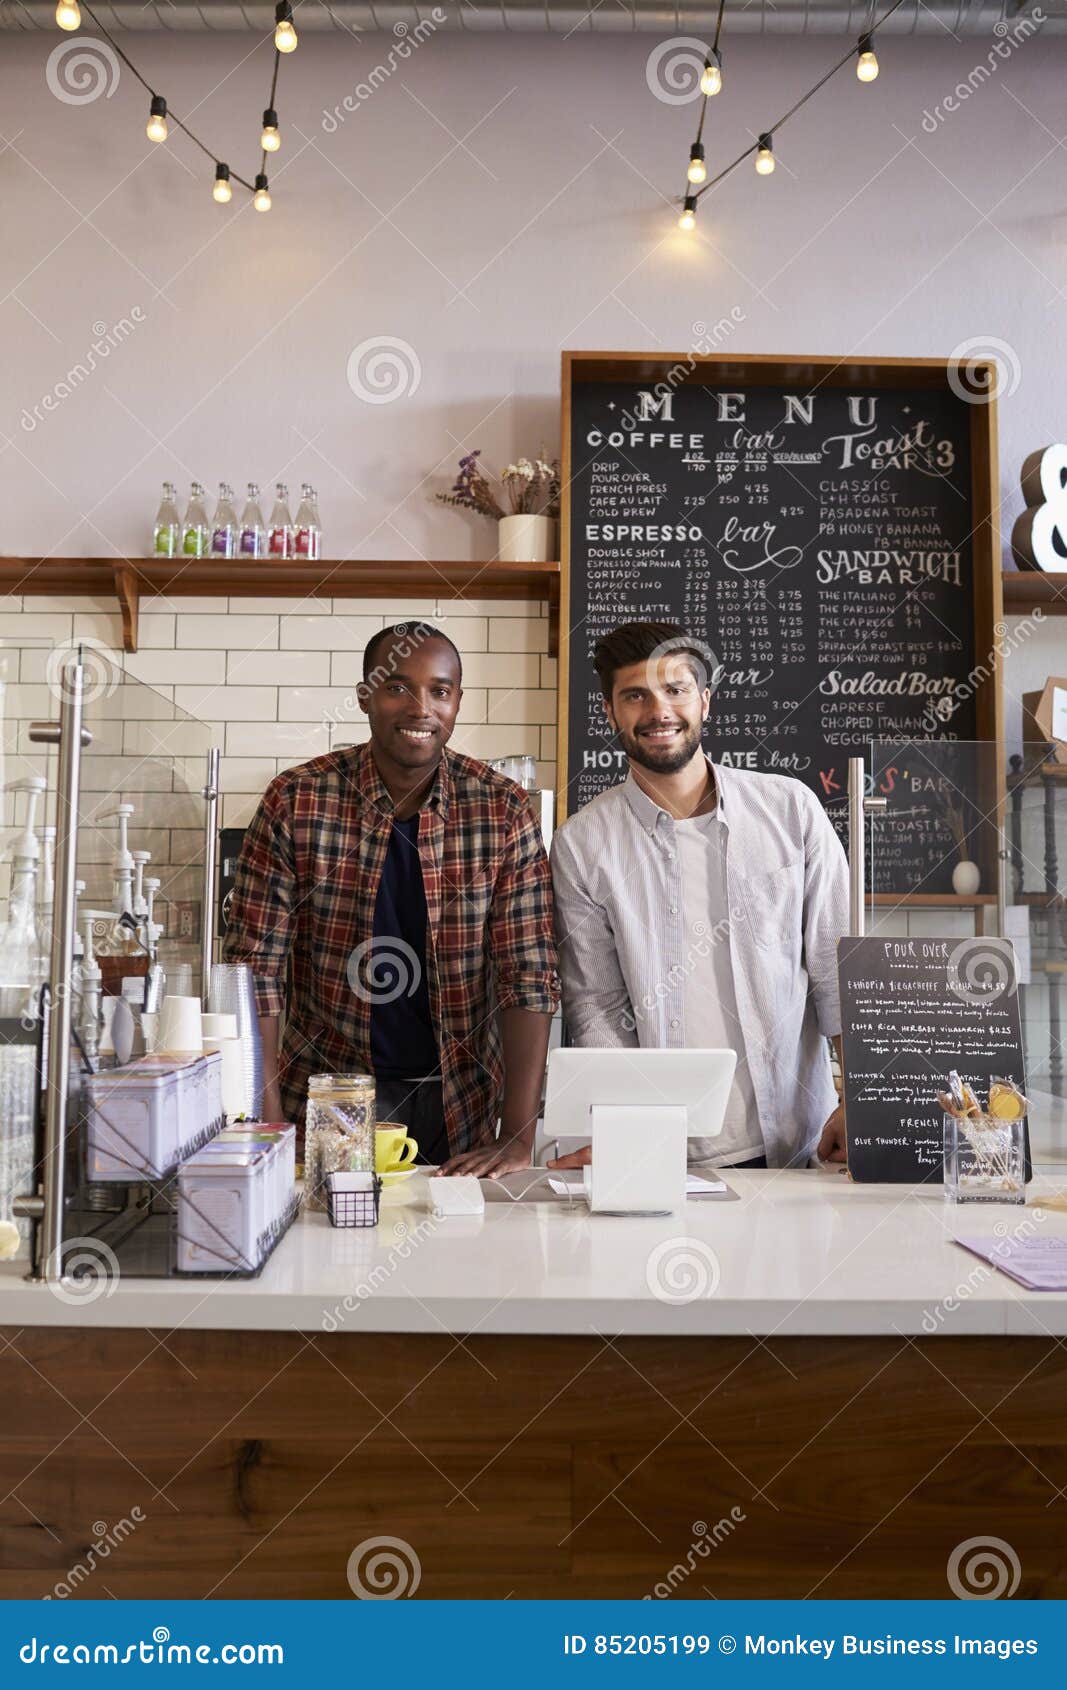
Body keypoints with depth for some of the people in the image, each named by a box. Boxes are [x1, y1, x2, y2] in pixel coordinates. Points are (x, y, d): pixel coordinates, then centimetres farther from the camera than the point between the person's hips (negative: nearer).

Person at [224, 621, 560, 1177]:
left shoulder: (502, 811, -9)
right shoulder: (295, 802, -11)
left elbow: (528, 977, -12)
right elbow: (255, 967, -9)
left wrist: (518, 1140, -18)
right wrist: (269, 1127, -15)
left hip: (462, 1104, 1)